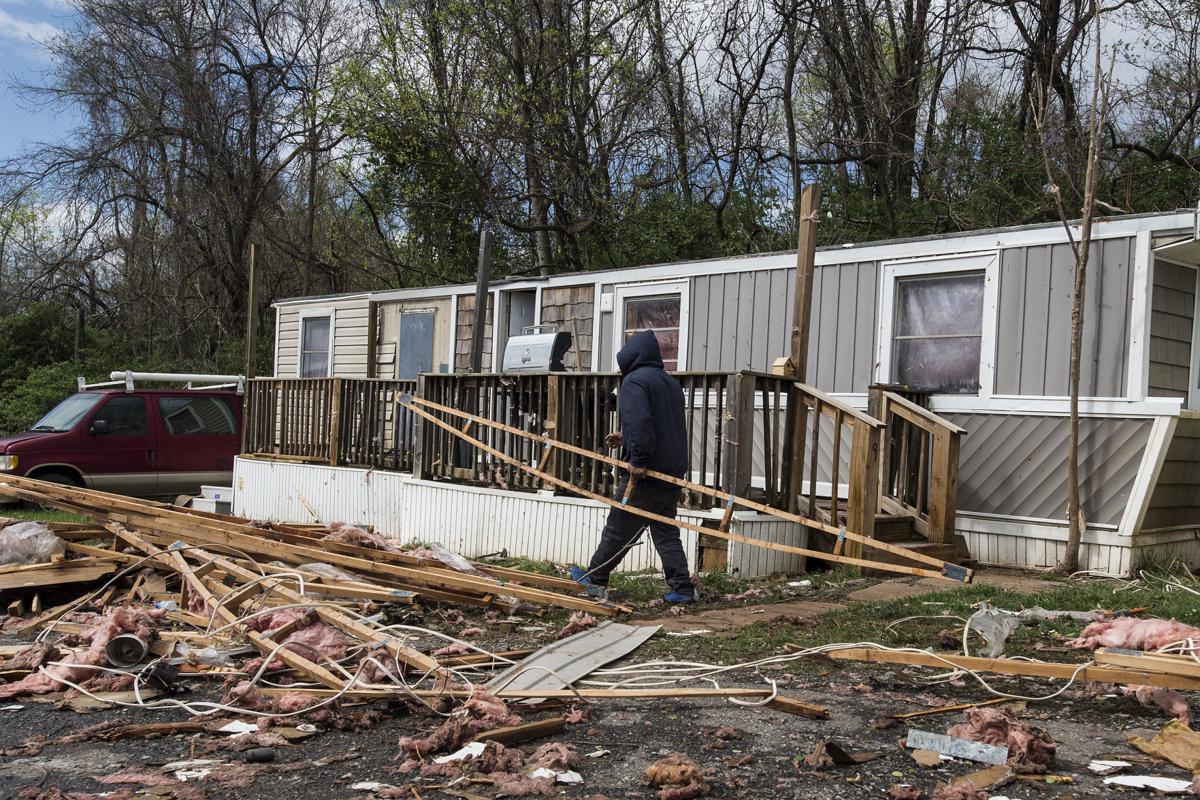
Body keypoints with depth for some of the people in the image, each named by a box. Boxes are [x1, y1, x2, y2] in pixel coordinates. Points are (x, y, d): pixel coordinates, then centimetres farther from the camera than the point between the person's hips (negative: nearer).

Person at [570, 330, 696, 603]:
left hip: (645, 473, -8)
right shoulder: (671, 383, 18)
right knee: (666, 532, 11)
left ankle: (595, 578, 18)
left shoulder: (635, 380, -9)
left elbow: (639, 422, -24)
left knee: (619, 528, 5)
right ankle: (682, 588, 5)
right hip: (673, 472, 8)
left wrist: (638, 459, -25)